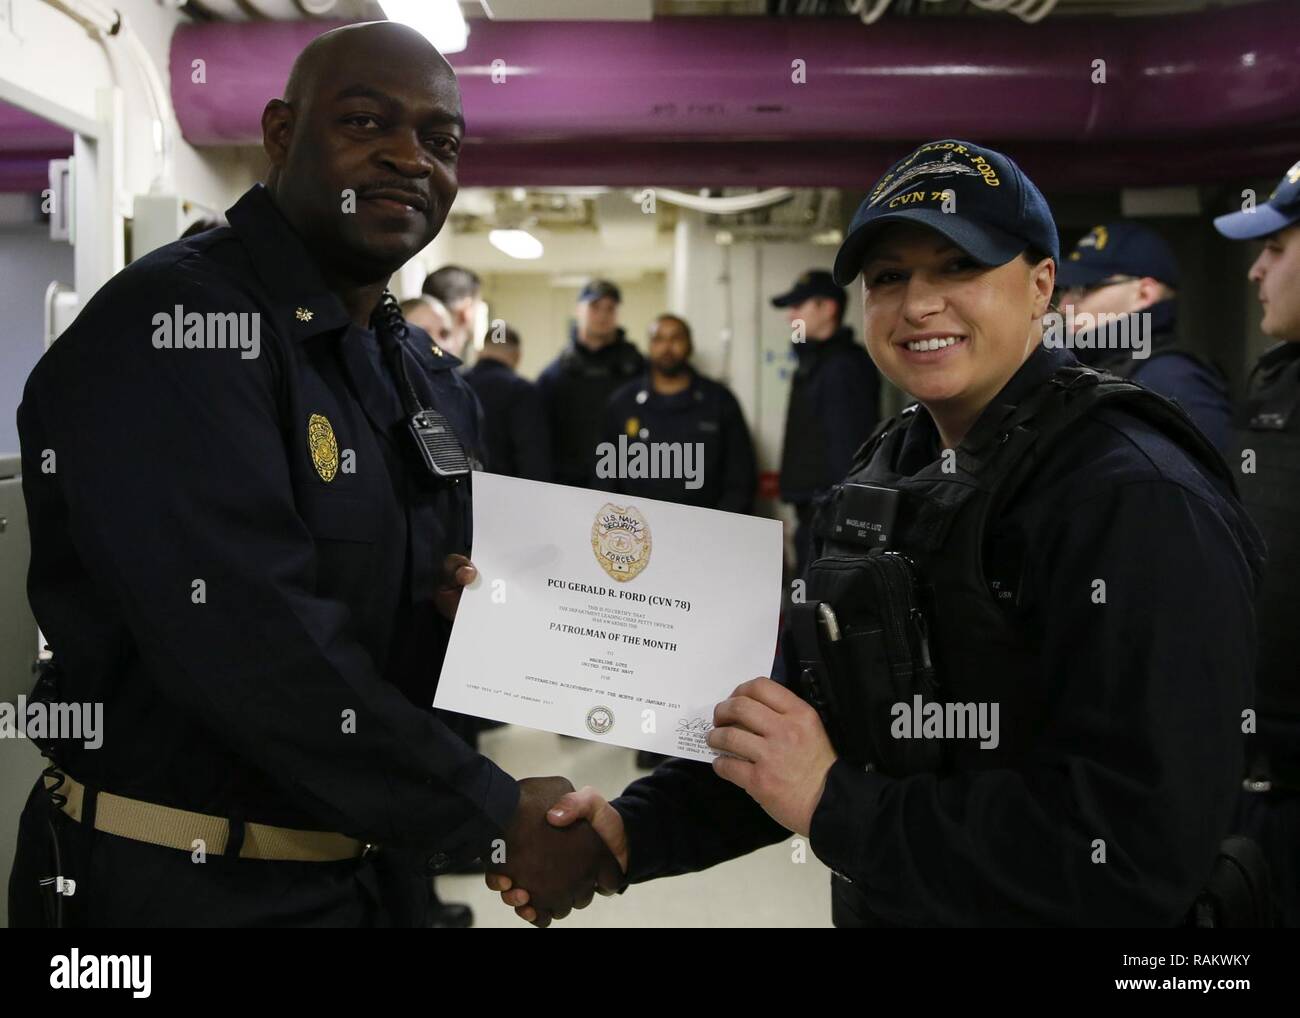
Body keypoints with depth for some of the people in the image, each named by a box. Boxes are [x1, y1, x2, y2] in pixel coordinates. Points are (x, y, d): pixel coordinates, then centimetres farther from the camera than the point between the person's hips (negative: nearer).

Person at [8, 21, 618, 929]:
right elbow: (250, 645, -27)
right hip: (183, 886, -7)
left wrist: (475, 611, -7)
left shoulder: (435, 384, 8)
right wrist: (499, 815, -21)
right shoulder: (170, 326, -18)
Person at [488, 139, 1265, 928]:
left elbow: (1143, 850, -28)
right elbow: (822, 719, 5)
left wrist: (836, 806, -25)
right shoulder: (891, 470, 2)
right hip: (875, 909, 7)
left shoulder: (1138, 502, -22)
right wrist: (635, 831, -8)